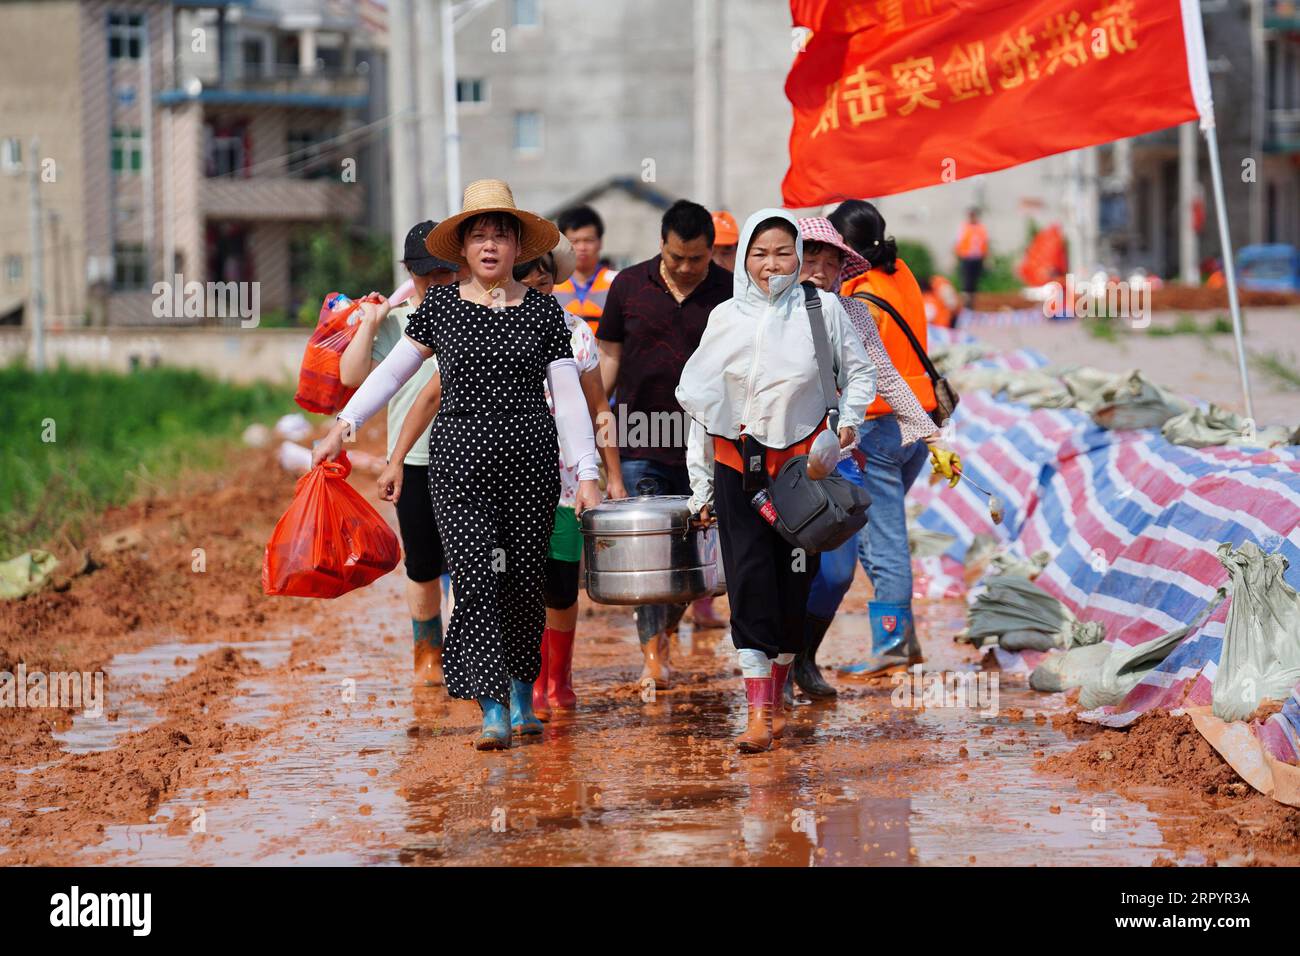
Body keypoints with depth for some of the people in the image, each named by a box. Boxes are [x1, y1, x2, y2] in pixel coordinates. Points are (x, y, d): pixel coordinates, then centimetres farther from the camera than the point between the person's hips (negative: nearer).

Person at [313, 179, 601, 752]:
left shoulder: (543, 311, 4)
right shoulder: (440, 306, 5)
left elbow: (569, 397, 3)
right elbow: (393, 370, 13)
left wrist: (587, 475, -3)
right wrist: (343, 427, 7)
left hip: (530, 460, 1)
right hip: (460, 458, -1)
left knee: (525, 580, 5)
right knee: (476, 576, -12)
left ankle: (522, 693, 27)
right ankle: (492, 710, -15)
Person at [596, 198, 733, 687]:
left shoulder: (731, 294, 0)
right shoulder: (629, 285, 3)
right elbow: (610, 357, 9)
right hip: (640, 441, 0)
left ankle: (666, 625, 30)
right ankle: (654, 654, -8)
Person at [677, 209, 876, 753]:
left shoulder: (823, 309, -1)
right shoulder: (726, 318, 2)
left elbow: (860, 372, 12)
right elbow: (701, 403, 8)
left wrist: (848, 421, -7)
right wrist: (701, 488, 8)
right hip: (738, 465, 0)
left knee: (794, 581, 4)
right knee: (748, 580, -9)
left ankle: (775, 697, 24)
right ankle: (758, 715, -13)